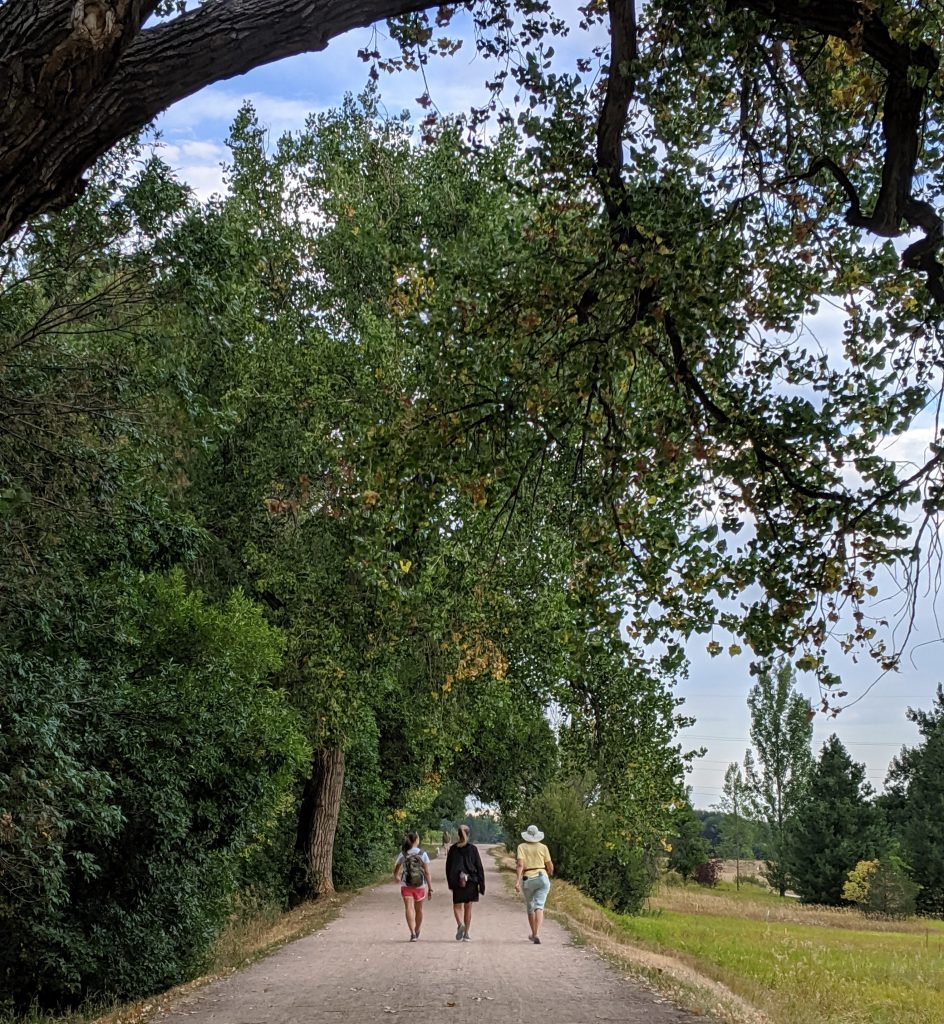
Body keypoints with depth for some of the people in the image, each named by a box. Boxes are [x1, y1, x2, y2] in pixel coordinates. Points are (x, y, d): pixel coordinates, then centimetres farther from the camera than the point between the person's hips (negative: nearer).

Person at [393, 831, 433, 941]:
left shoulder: (402, 854, -3)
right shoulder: (423, 854, -6)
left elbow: (396, 873, 0)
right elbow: (427, 873, -7)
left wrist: (397, 878, 24)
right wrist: (430, 889, -2)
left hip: (406, 886, -1)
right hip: (420, 886, 1)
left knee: (409, 908, -5)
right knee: (419, 909, 19)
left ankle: (413, 933, -22)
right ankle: (417, 932, 37)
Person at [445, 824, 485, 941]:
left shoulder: (453, 848, 1)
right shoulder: (473, 848, -3)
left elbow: (448, 866, 6)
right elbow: (479, 866, -4)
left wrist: (450, 883, 14)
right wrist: (481, 883, 0)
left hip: (457, 881, 0)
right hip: (471, 881, 0)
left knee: (457, 905, 9)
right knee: (468, 907, 10)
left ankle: (460, 924, -19)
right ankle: (466, 933, 11)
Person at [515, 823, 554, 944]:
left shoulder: (522, 846, 2)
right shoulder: (543, 847, 5)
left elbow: (520, 864, -12)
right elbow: (550, 867, 8)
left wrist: (518, 880, -17)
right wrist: (549, 876, 28)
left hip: (528, 879, 0)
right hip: (542, 878, 0)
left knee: (530, 907, 19)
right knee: (539, 906, -7)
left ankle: (533, 934, 32)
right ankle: (536, 934, -26)